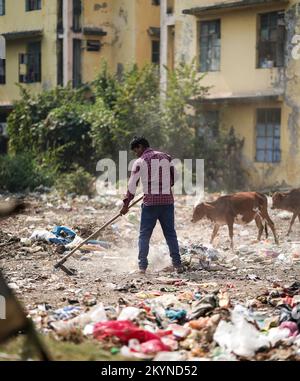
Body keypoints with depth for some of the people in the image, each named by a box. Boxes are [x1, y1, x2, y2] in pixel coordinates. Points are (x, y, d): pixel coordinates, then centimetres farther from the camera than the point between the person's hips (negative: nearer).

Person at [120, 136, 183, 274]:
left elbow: (132, 185, -3)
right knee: (170, 233, 10)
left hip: (150, 202, -4)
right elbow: (174, 178, 18)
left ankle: (142, 266, -2)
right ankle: (177, 264, 5)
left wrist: (126, 204, 4)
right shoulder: (166, 157, 10)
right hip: (167, 200, 4)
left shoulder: (140, 162, -3)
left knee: (144, 234, 4)